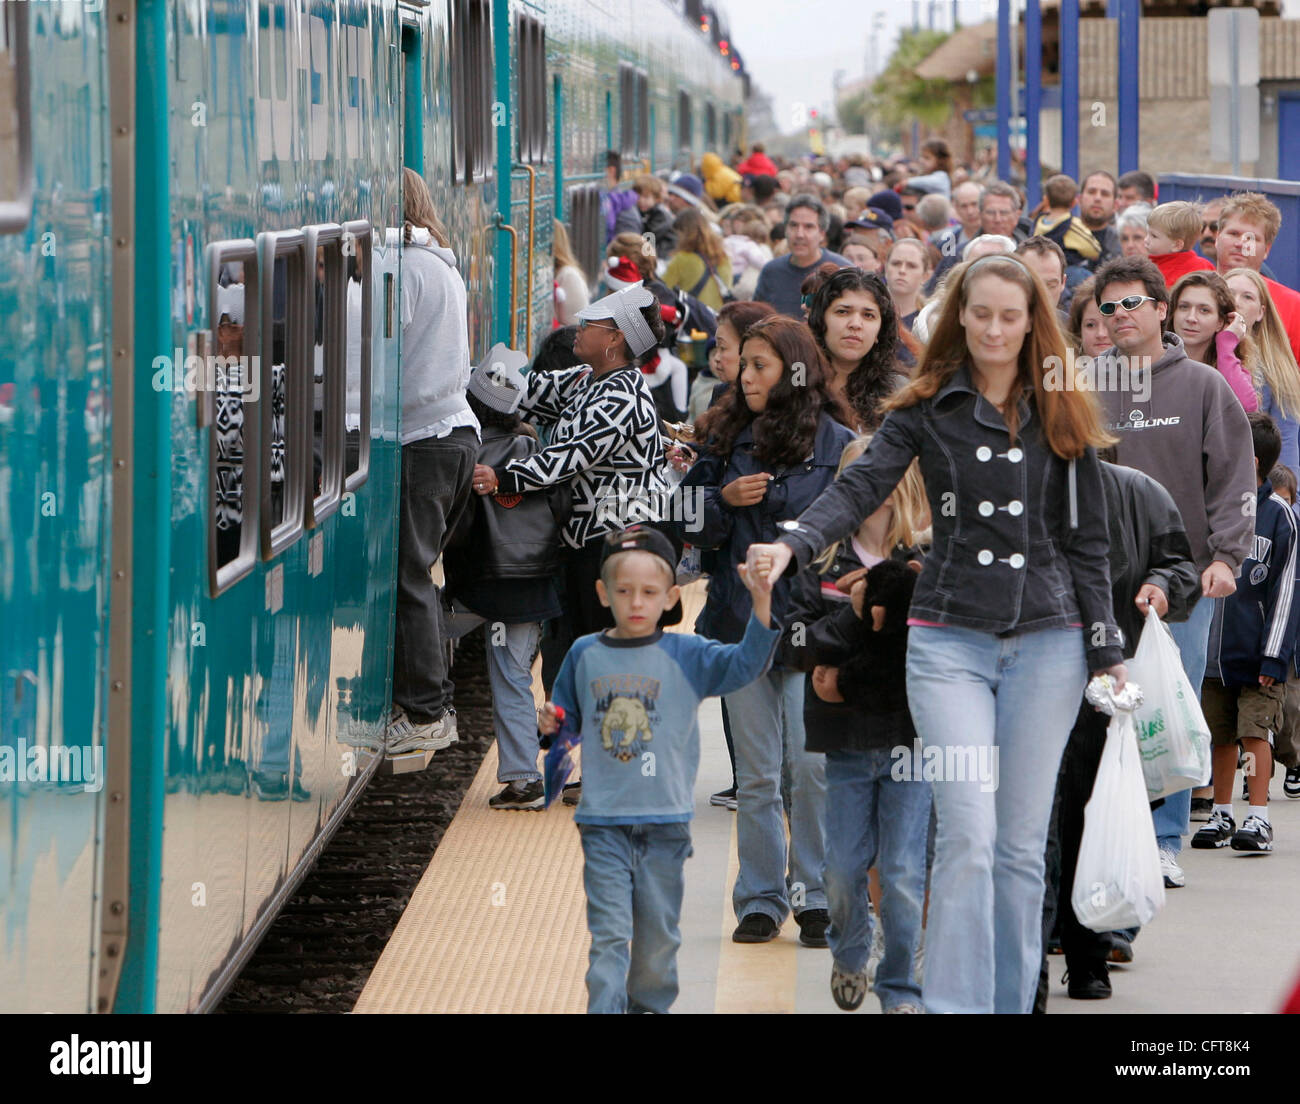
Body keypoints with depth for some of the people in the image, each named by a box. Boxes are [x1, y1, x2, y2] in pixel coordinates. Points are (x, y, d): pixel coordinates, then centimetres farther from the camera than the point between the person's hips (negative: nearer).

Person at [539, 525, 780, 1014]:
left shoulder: (686, 655, -1)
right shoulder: (585, 656, 5)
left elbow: (745, 662, -15)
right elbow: (569, 717, 18)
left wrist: (762, 604, -29)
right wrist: (550, 723, -5)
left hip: (665, 824, 0)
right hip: (603, 822, 0)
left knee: (658, 935, 11)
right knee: (609, 935, -7)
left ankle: (650, 1006, 28)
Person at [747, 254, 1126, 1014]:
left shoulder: (1063, 415, 8)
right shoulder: (926, 409, 3)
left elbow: (1088, 541, 10)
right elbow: (862, 488, -9)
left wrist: (1107, 652, 7)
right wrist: (793, 545, -27)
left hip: (1047, 643, 2)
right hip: (950, 639, -2)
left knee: (1023, 843, 5)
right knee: (968, 833, -12)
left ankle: (1013, 1003, 13)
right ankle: (956, 1005, -10)